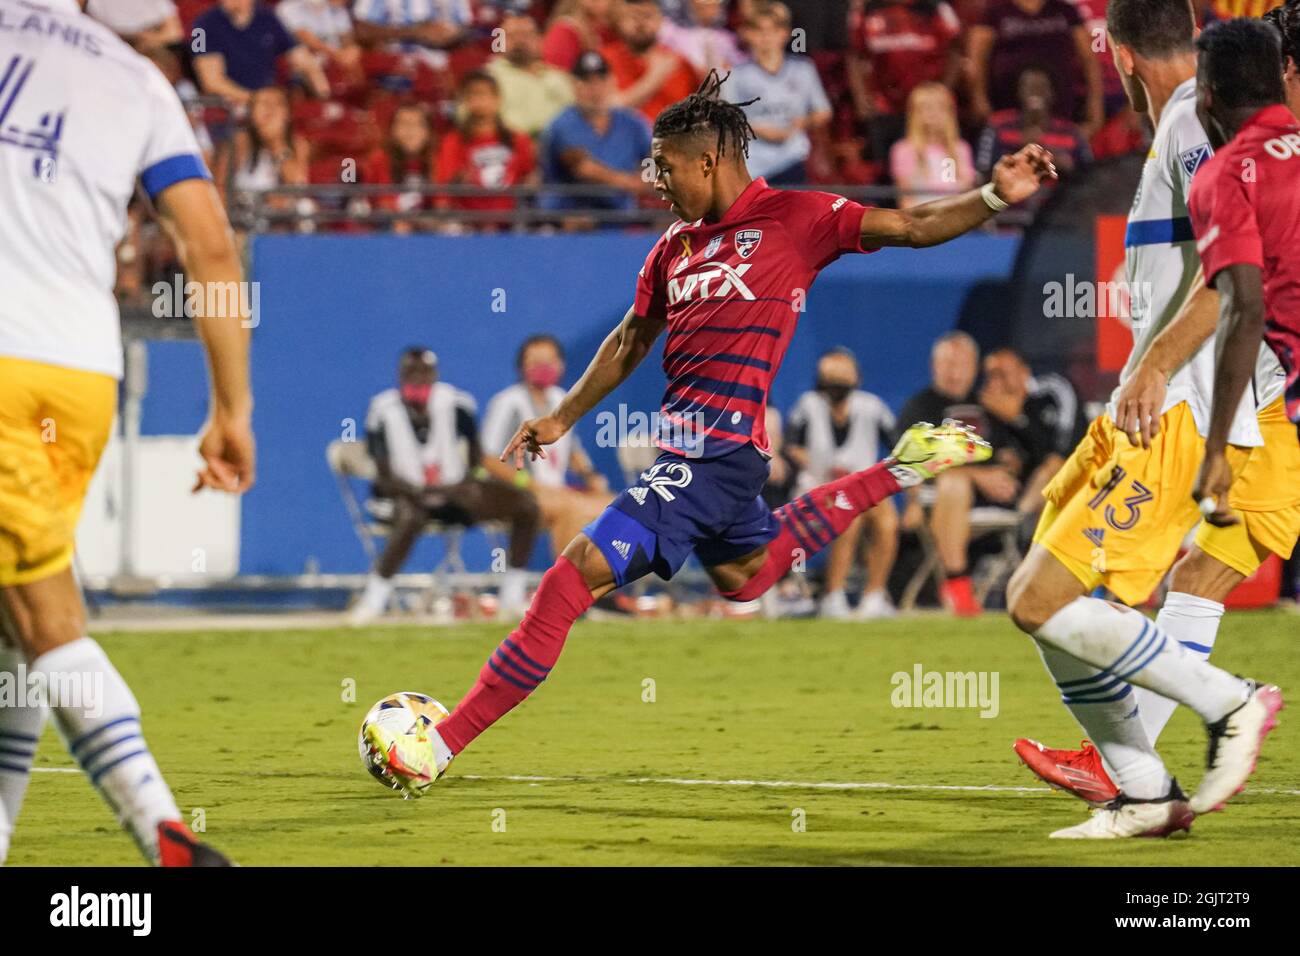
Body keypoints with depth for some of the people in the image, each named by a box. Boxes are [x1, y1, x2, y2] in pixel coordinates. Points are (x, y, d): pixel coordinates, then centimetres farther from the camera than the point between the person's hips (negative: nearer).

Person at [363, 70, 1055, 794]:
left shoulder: (793, 217, -8)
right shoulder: (676, 245, 13)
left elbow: (911, 227, -6)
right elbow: (631, 342, 25)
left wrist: (995, 196, -20)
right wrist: (562, 419, 28)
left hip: (717, 451, -10)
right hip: (688, 443, 10)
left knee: (575, 577, -16)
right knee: (744, 575, 35)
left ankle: (438, 748, -16)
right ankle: (899, 472, 41)